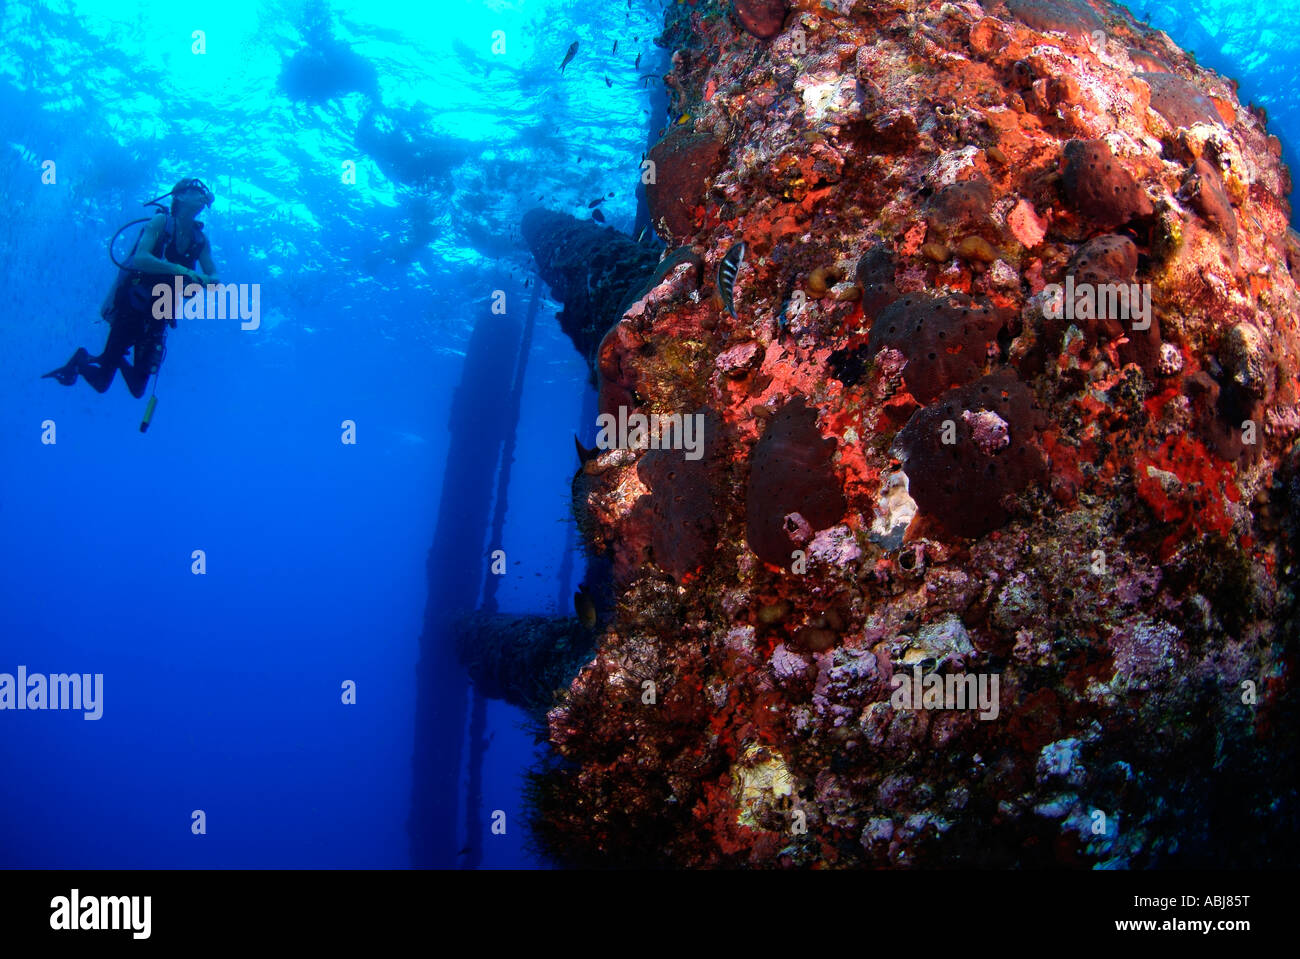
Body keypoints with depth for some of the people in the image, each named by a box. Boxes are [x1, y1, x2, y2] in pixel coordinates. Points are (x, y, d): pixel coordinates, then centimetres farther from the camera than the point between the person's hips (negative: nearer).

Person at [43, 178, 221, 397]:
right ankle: (81, 360, 29)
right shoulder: (161, 222, -11)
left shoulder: (200, 240, 3)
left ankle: (116, 361, 31)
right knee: (102, 382, -2)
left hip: (156, 318, 4)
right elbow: (140, 259, -25)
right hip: (130, 309, -4)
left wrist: (209, 280, -23)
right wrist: (181, 270, -34)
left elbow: (213, 278, 2)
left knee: (138, 389, 3)